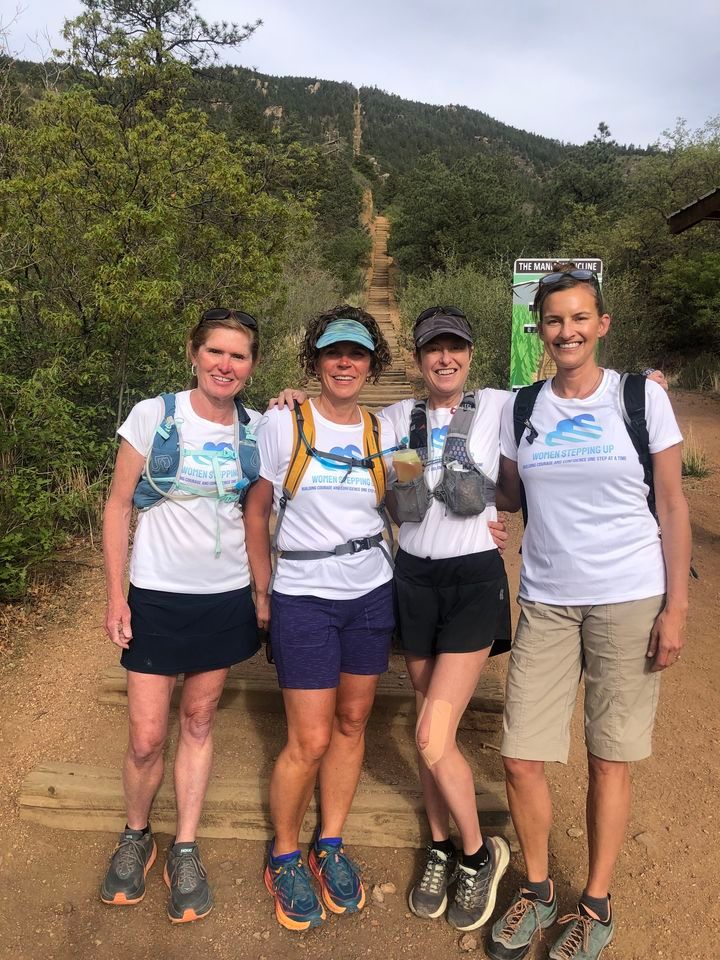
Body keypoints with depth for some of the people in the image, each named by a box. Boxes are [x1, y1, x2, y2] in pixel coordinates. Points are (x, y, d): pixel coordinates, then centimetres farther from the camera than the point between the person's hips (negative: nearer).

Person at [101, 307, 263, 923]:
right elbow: (118, 507, -4)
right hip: (158, 595, -2)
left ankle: (185, 850, 31)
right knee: (147, 738, 4)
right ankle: (136, 836, 34)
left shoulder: (256, 428, 0)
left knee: (199, 721, 15)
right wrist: (116, 596, -6)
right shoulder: (154, 416, -9)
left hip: (227, 596, 2)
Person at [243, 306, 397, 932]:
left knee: (352, 722, 12)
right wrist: (262, 593, -1)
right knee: (310, 740, -1)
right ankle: (284, 857, 25)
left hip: (371, 594, 4)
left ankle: (329, 847, 33)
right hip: (304, 598, -4)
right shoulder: (283, 424, -7)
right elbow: (255, 510, -1)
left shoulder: (382, 433, 4)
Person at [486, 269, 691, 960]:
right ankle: (536, 889, 29)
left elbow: (673, 506, 0)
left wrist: (675, 606, -5)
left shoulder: (642, 397, -2)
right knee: (521, 759, 2)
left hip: (629, 600, -2)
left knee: (609, 760, 8)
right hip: (546, 602, 3)